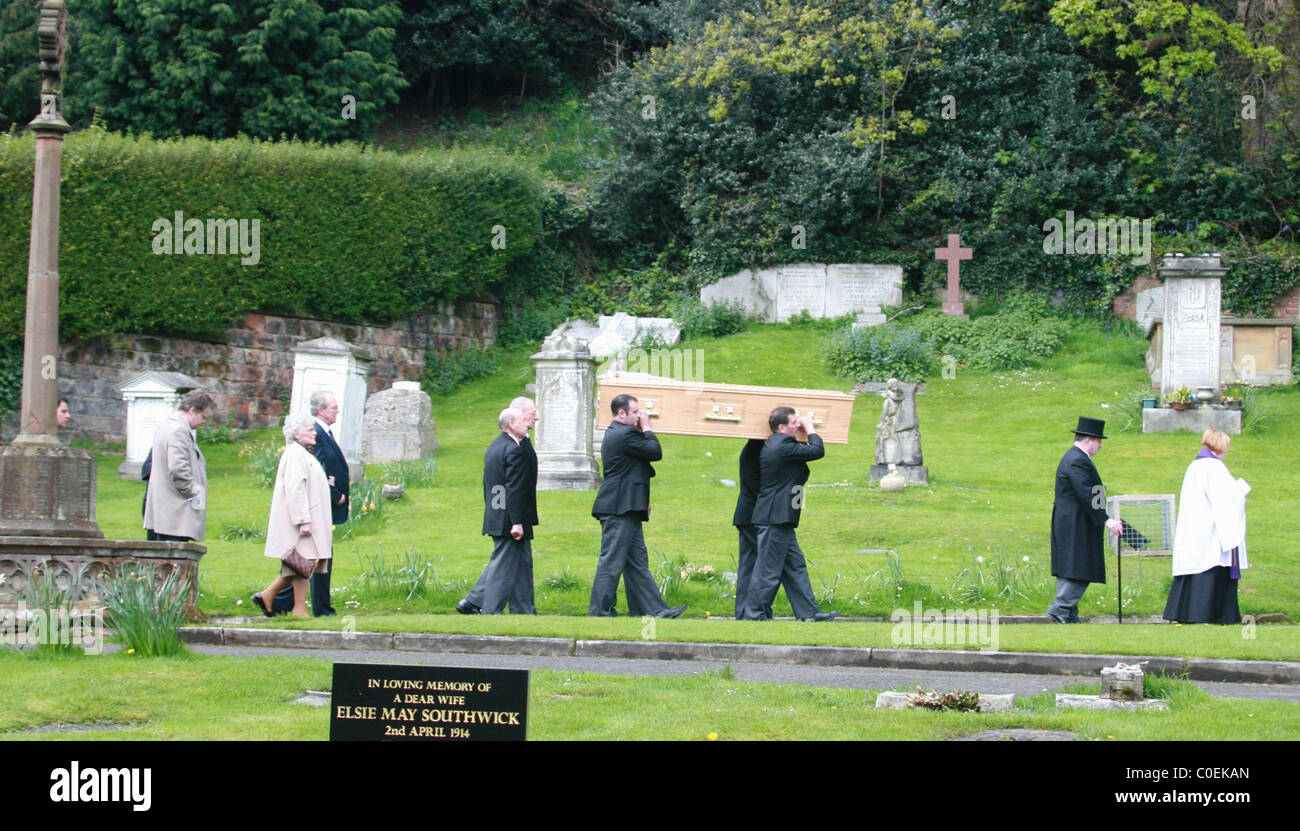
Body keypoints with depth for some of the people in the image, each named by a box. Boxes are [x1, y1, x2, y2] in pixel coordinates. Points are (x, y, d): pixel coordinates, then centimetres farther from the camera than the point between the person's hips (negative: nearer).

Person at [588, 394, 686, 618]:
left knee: (637, 563, 10)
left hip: (625, 509, 11)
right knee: (612, 561, -6)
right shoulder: (624, 435, -15)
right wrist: (646, 429, -2)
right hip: (619, 509, -11)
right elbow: (655, 452, -13)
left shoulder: (615, 433, 19)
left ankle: (654, 608, 12)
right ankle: (599, 611, -3)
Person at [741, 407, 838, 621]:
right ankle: (754, 613, 0)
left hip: (779, 520, 11)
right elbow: (817, 451, -14)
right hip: (775, 518, -11)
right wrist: (810, 429, 4)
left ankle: (808, 612, 15)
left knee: (795, 565, 12)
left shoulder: (773, 445, 15)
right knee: (769, 569, -5)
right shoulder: (782, 446, -18)